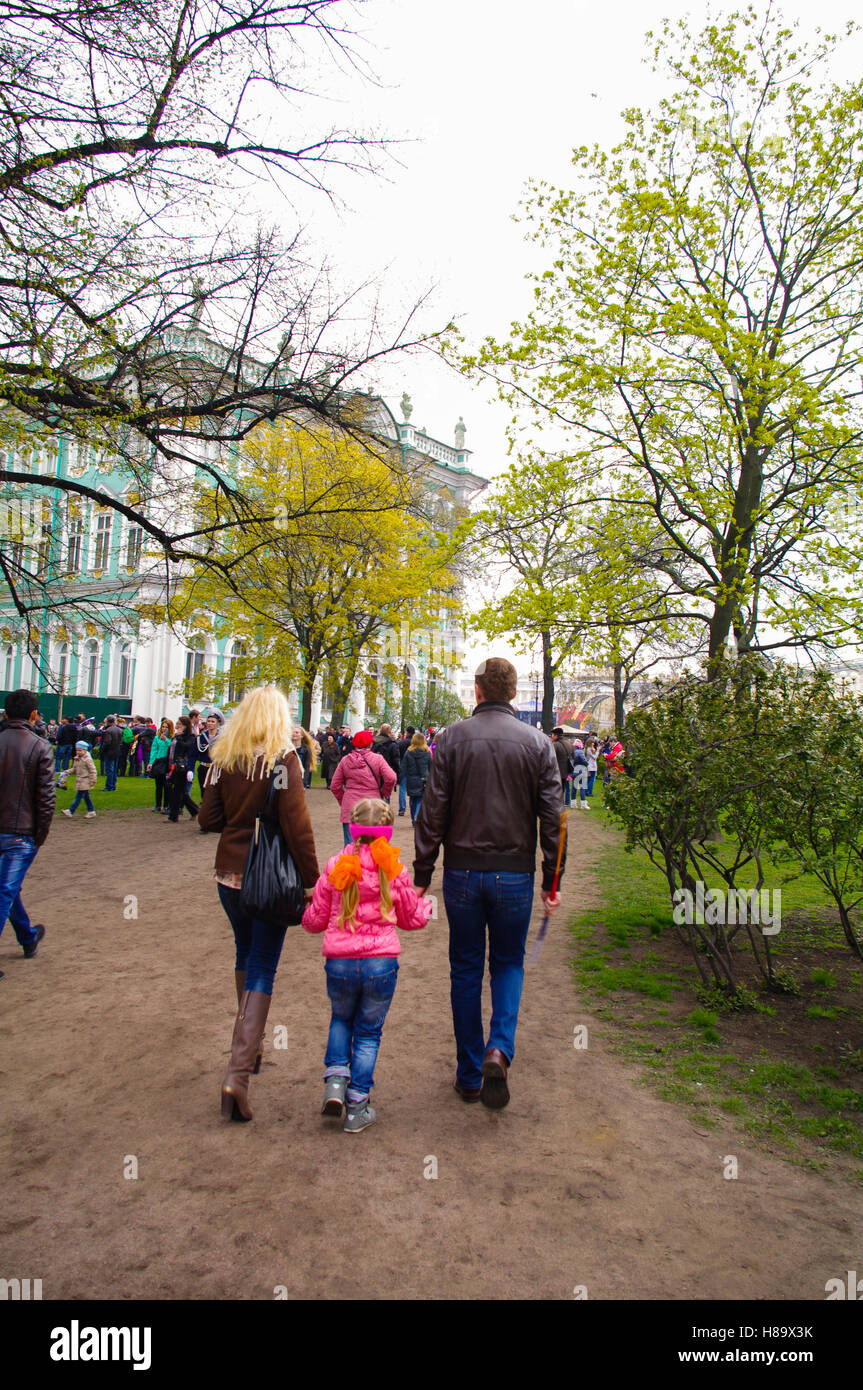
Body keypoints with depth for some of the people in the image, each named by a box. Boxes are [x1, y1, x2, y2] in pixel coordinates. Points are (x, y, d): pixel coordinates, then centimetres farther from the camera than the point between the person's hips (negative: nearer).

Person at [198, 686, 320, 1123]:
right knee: (262, 970, 3)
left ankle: (250, 1043, 39)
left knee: (246, 956, 23)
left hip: (230, 873, 5)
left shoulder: (224, 758, 0)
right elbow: (297, 826, -16)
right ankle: (238, 1072, -4)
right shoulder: (283, 758, -13)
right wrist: (310, 880, -9)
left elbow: (207, 818, 2)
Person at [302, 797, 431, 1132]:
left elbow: (315, 920, 5)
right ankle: (356, 1107, 17)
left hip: (339, 963, 1)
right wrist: (426, 904, 29)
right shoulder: (395, 870, -2)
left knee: (341, 1020, 27)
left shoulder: (335, 867, -2)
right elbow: (412, 919, 10)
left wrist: (305, 913, 26)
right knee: (368, 1032, 14)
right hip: (381, 963, -1)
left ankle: (335, 1079, 11)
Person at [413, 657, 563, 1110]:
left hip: (462, 873, 0)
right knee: (508, 964, 17)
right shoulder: (537, 742, -1)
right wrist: (551, 880, 6)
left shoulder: (452, 739, -3)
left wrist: (422, 874, 3)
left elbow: (432, 813, -4)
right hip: (515, 874, 0)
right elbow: (552, 818, -1)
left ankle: (469, 1075, 20)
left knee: (466, 969, 13)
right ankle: (499, 1050, -4)